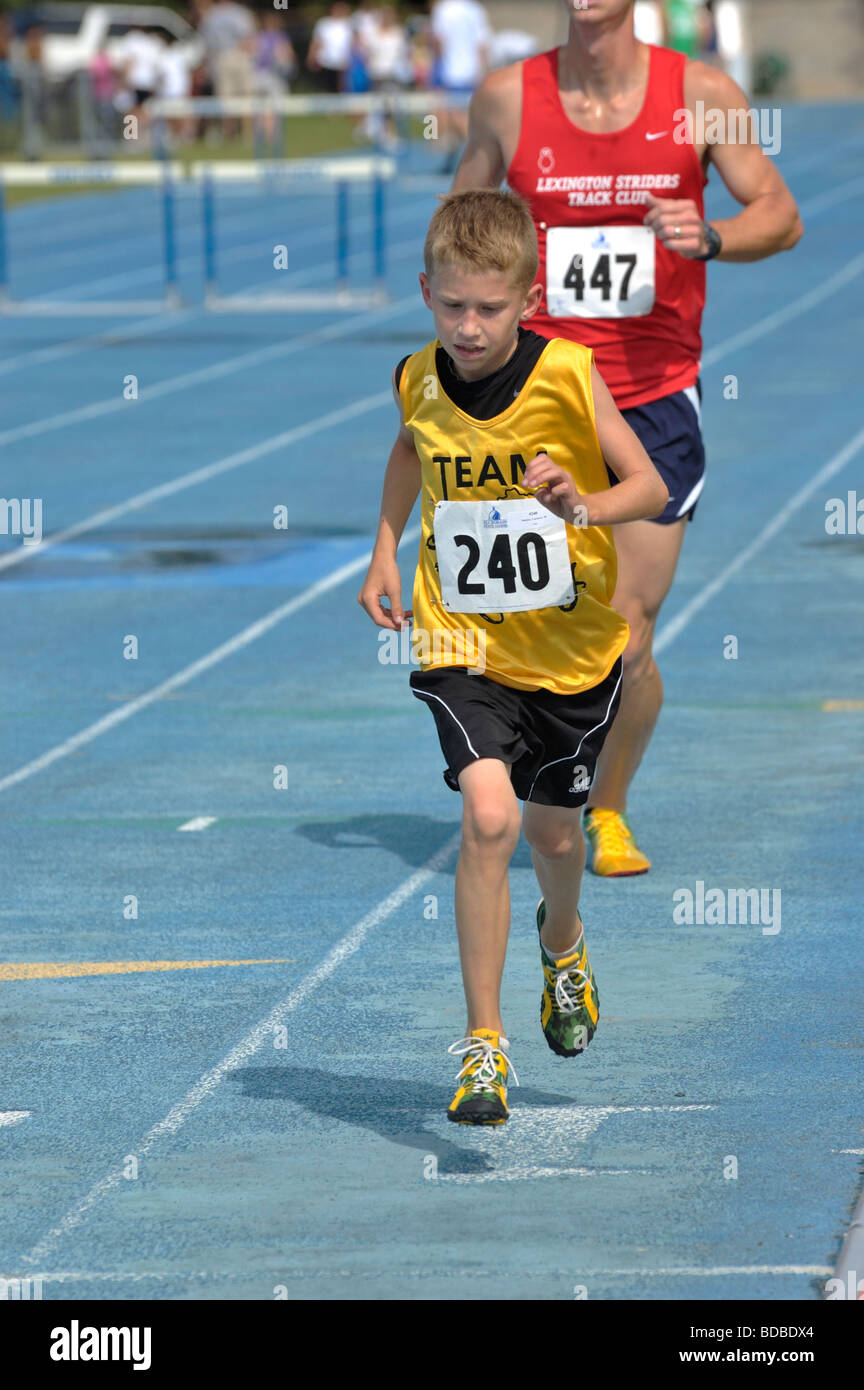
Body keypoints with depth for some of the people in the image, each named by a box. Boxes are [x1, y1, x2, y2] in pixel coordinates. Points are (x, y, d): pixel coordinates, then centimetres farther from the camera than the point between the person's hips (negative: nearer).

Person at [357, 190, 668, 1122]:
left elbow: (651, 485, -11)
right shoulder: (418, 381, -7)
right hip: (462, 641, 0)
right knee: (487, 816, -21)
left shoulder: (568, 375, -17)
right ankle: (482, 1042, -12)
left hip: (571, 646, 0)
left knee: (552, 832, 17)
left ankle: (562, 943, 54)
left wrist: (587, 506, -30)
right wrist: (385, 548, 9)